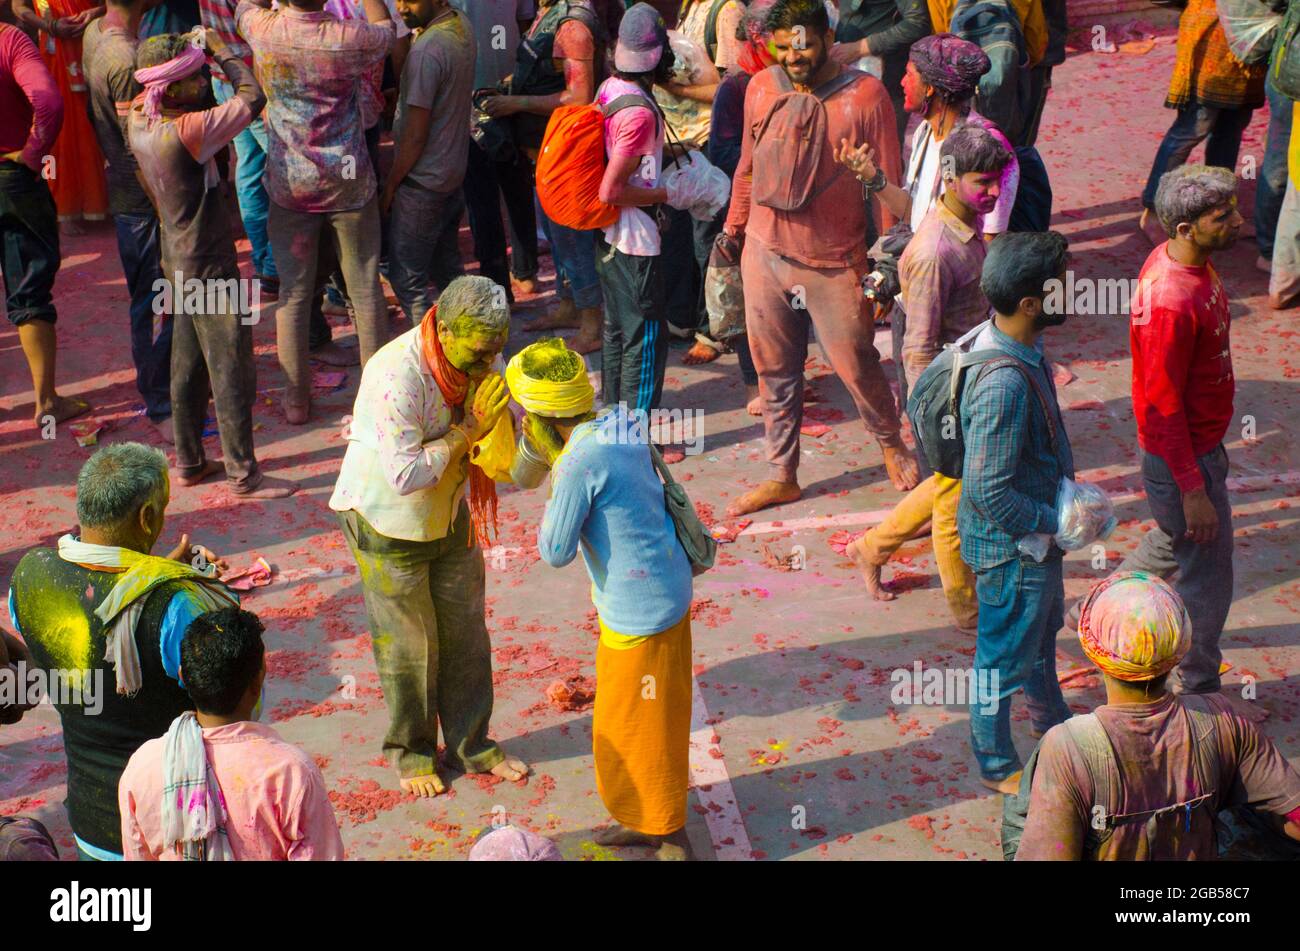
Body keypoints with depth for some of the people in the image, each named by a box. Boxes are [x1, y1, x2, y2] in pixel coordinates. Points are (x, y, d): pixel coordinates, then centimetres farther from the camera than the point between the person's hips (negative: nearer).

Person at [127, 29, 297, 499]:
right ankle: (243, 474, 10)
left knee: (189, 364, 18)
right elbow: (252, 97, -21)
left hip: (179, 263, 9)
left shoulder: (138, 118, -4)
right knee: (232, 370, 2)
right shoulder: (187, 131, -27)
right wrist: (222, 51, -6)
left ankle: (189, 461, 29)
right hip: (209, 269, -9)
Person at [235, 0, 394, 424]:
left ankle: (296, 399, 18)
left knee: (294, 293, 11)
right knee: (365, 289, 10)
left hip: (290, 183, 1)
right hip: (349, 181, -1)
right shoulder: (350, 37, -17)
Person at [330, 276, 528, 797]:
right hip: (387, 524, -6)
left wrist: (494, 418, -25)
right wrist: (465, 432, -28)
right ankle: (411, 752, 28)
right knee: (408, 643, 8)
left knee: (465, 632, 13)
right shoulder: (397, 375, -33)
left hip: (449, 515, 6)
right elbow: (405, 474, -34)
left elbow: (500, 458, -3)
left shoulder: (481, 358, -11)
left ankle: (471, 744, 30)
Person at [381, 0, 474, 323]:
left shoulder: (426, 51, -25)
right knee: (447, 268, 21)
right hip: (454, 173, 9)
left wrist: (390, 186, -10)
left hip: (423, 182, -9)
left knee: (408, 280, 1)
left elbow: (415, 136, -21)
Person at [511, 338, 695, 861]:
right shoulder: (621, 424, -1)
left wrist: (554, 463, -13)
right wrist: (557, 456, 5)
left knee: (637, 724, 9)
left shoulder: (580, 463, -26)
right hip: (665, 589, 9)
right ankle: (643, 819, 39)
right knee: (639, 719, 23)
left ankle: (668, 836, 23)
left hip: (639, 611, -9)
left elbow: (555, 552, -19)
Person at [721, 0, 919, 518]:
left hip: (834, 261, -3)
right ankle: (782, 476, 24)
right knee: (774, 371, 10)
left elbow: (887, 182, -7)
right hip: (765, 255, 4)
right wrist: (732, 228, 17)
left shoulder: (864, 95, -11)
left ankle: (891, 442, 33)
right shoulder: (760, 89, 1)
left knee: (856, 364, 5)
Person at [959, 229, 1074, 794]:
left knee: (1044, 630, 30)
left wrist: (1065, 490, 11)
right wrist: (1058, 525, -20)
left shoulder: (1019, 349, -5)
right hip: (1011, 544, -10)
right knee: (1006, 658, 12)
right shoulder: (1004, 384, -35)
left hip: (1035, 535, 10)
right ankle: (997, 765, 33)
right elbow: (989, 491, -30)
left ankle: (1052, 725, 55)